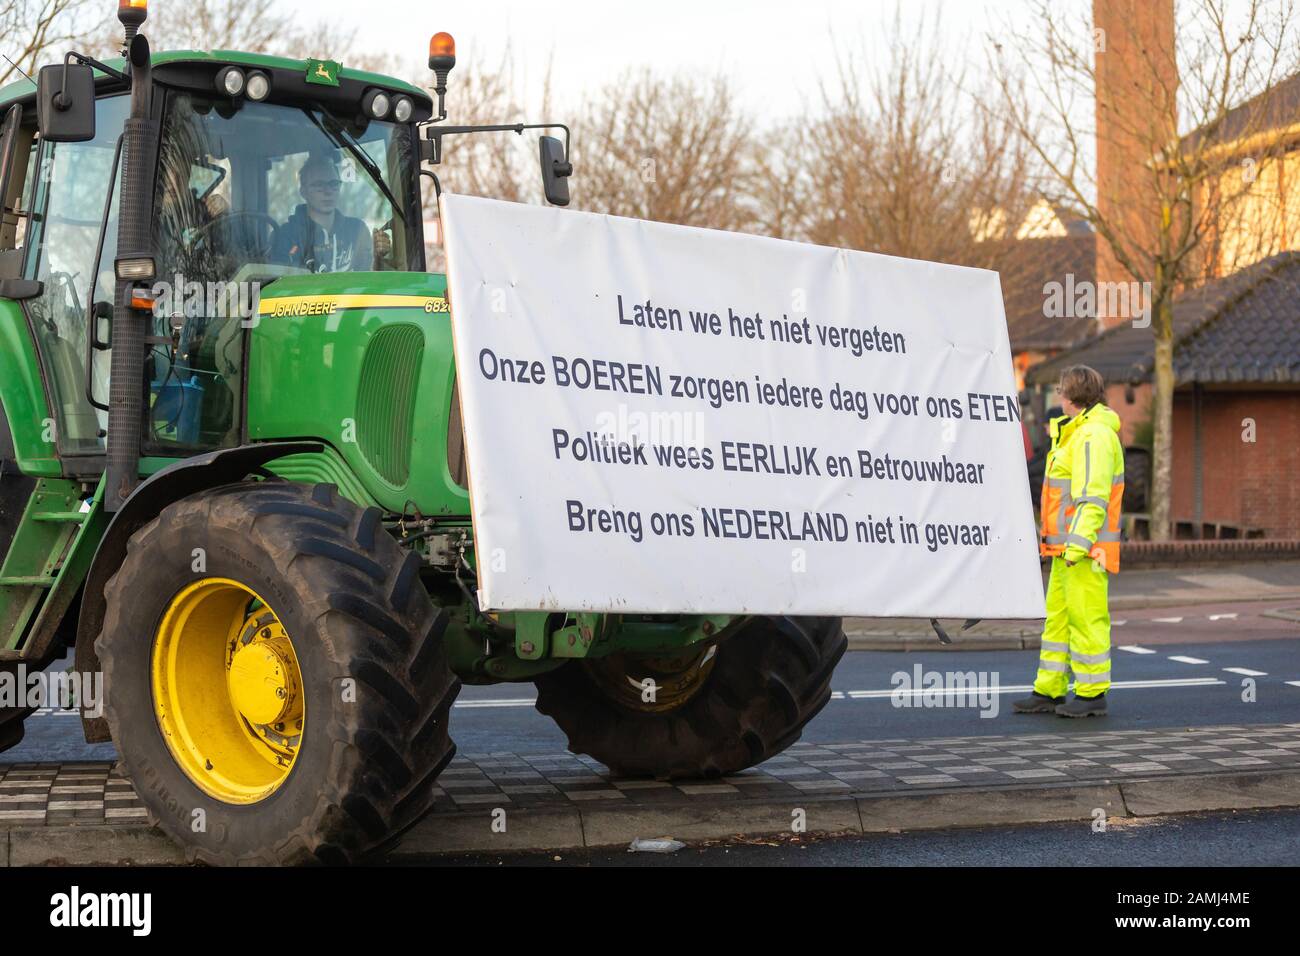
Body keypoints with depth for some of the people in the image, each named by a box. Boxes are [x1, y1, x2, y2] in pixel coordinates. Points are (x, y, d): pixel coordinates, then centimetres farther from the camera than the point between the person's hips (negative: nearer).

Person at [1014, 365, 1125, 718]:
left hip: (1085, 547, -11)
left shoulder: (1093, 435, -15)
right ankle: (1048, 692, 14)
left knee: (1087, 618, -6)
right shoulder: (1078, 433, 19)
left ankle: (1092, 694, -1)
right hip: (1068, 547, 11)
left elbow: (1093, 496, -22)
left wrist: (1078, 543, -26)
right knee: (1058, 617, 11)